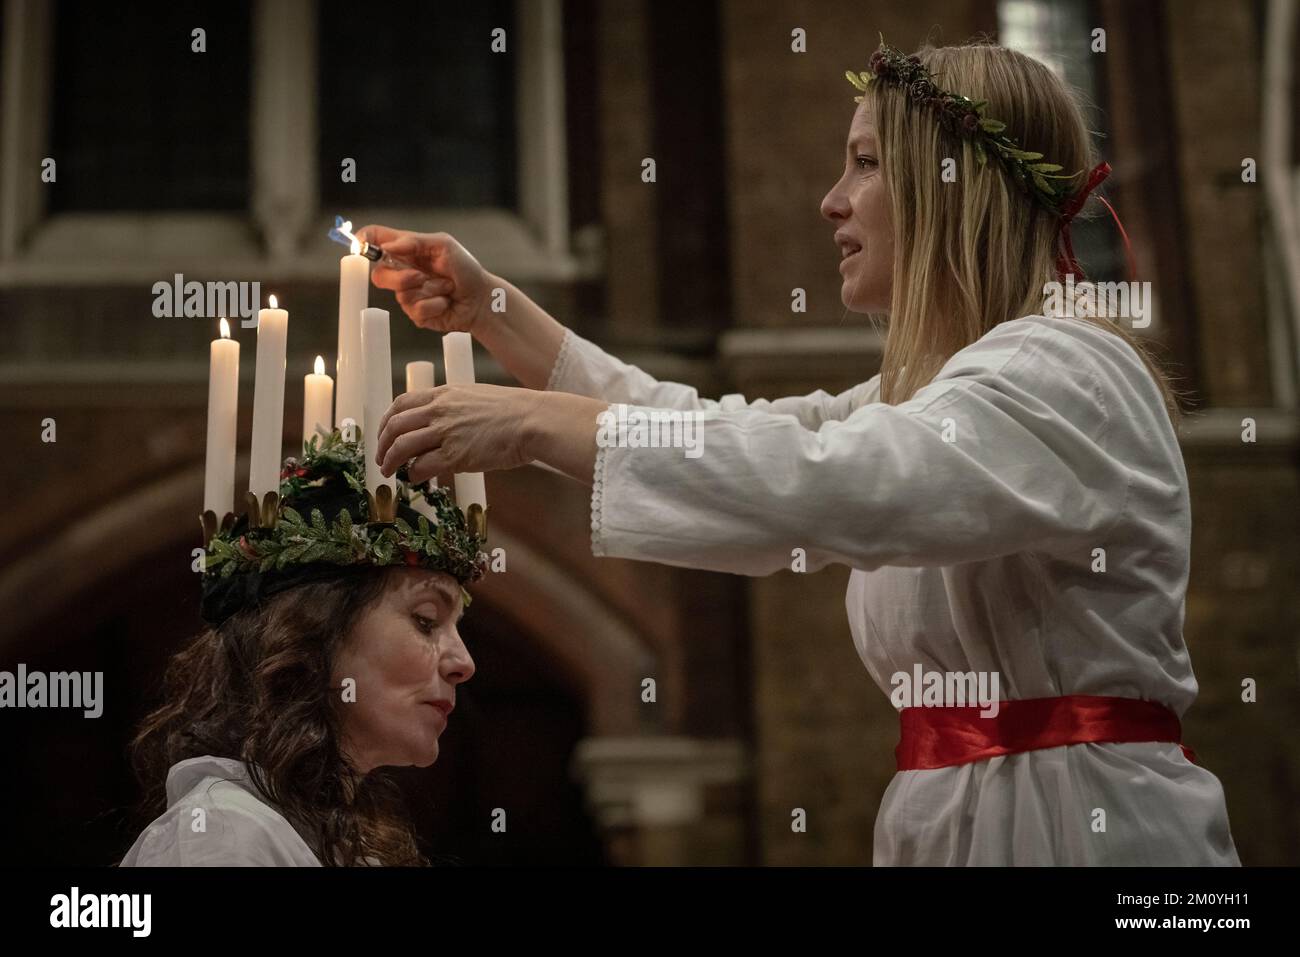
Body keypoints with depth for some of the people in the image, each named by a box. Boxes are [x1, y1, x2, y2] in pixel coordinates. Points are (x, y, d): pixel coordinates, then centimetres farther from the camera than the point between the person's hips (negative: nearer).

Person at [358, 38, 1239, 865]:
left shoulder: (1067, 373, -14)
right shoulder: (926, 395, 18)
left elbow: (831, 486, -29)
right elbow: (717, 437, 16)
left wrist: (538, 423, -27)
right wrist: (490, 307, 10)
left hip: (1078, 820, -8)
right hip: (961, 816, 8)